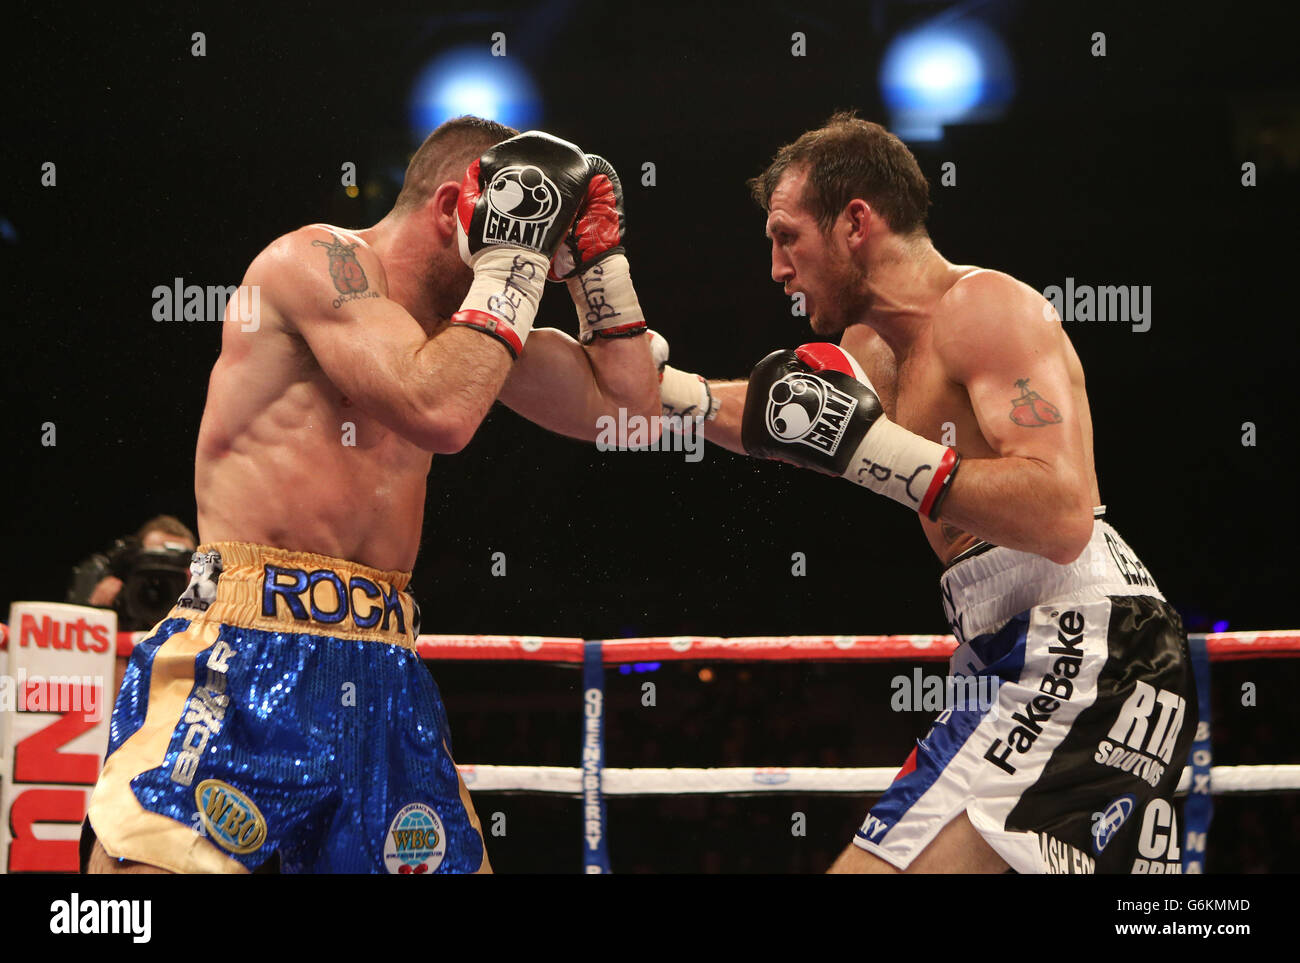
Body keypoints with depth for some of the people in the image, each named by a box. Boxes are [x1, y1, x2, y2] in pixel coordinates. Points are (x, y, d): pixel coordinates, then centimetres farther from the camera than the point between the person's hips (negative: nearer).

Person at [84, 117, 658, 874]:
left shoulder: (470, 323, 18)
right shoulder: (317, 260, -5)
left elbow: (627, 409, 24)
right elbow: (437, 412, -20)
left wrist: (598, 258, 15)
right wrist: (512, 263, -10)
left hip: (382, 670, 8)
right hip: (246, 659, -8)